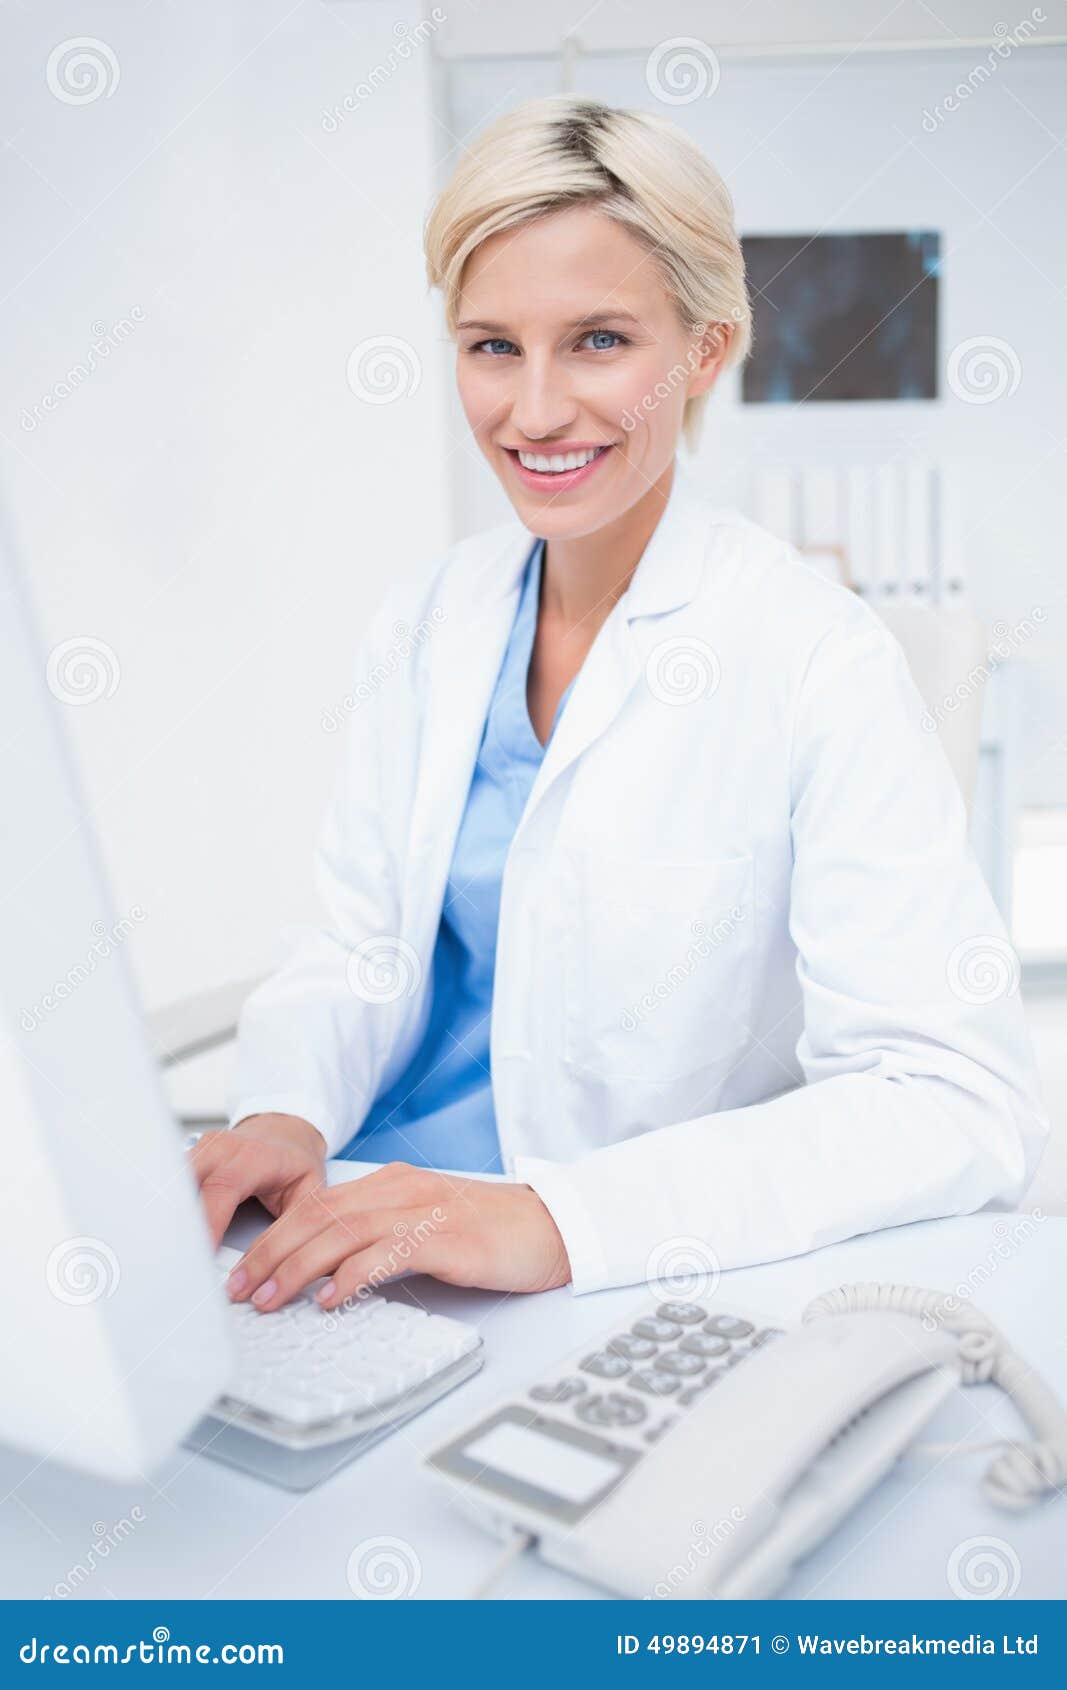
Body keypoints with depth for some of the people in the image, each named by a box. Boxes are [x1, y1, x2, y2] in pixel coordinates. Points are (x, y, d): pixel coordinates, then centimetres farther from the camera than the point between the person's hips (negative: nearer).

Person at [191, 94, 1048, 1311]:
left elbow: (965, 1103, -19)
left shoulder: (817, 661, -14)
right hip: (361, 1236, 5)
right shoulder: (422, 626, 4)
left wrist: (562, 1218, -30)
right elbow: (358, 949, 7)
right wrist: (282, 1114, -14)